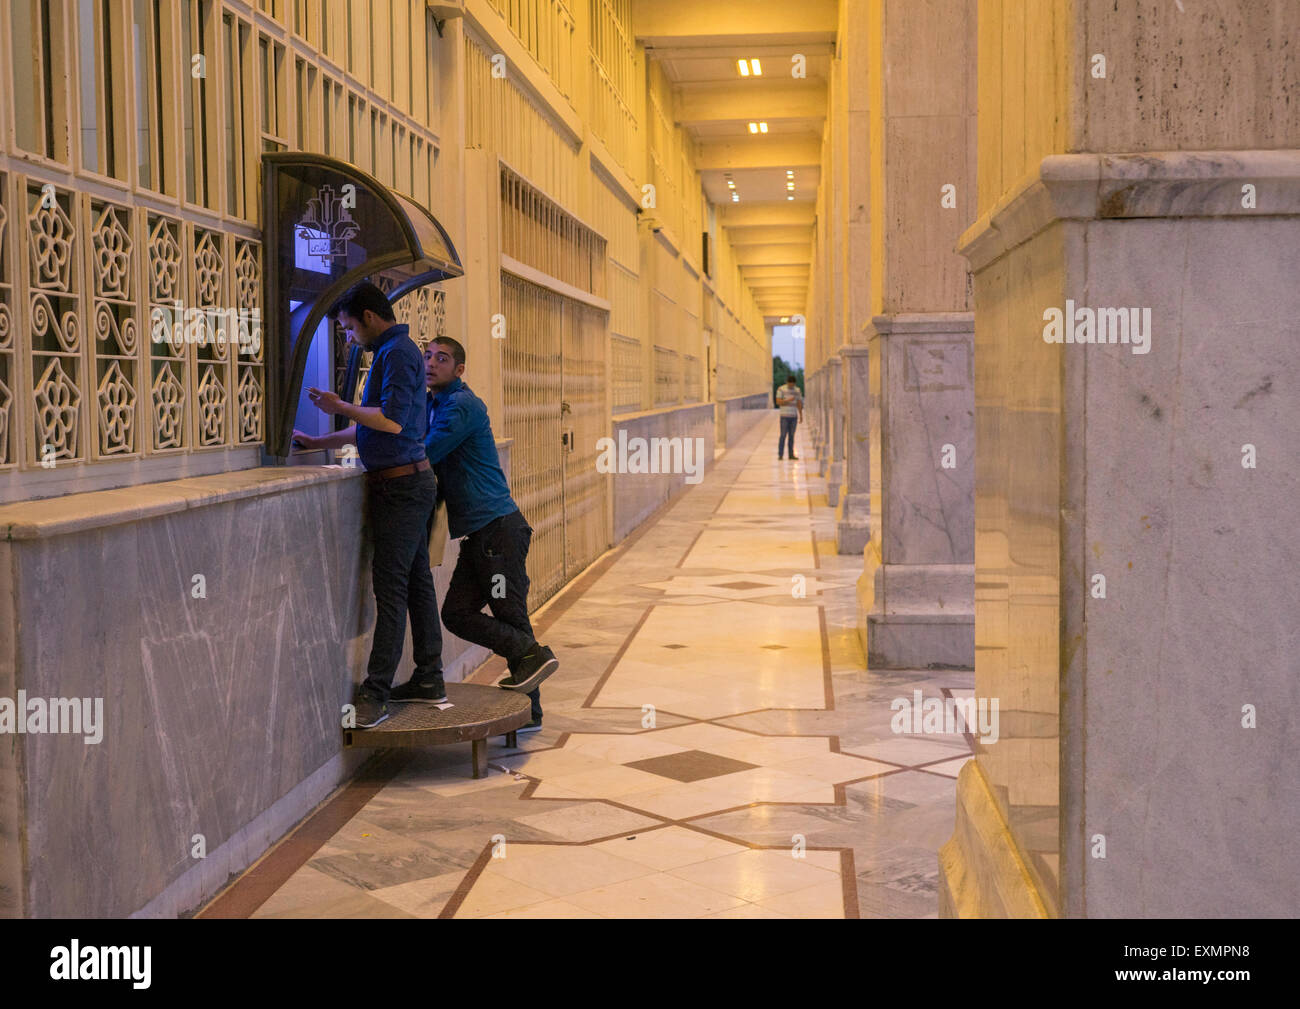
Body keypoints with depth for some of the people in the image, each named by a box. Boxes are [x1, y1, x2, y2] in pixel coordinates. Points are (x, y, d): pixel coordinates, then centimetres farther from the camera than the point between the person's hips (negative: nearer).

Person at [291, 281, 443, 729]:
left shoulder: (397, 352, -12)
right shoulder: (396, 351, 19)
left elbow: (391, 421, -23)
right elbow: (375, 426, 26)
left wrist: (339, 406, -11)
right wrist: (318, 443, 28)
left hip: (399, 485, -10)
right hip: (412, 480, 10)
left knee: (391, 589, -10)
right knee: (418, 583, 13)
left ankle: (375, 695, -9)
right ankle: (430, 679, 20)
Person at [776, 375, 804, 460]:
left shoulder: (797, 390, 6)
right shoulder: (781, 389, -7)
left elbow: (799, 403, 8)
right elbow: (778, 402, -14)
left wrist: (801, 415, -1)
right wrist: (788, 400, -27)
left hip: (794, 416, 4)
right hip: (784, 416, -4)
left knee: (791, 435, 6)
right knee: (783, 435, -8)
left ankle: (791, 454, 10)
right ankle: (780, 455, -3)